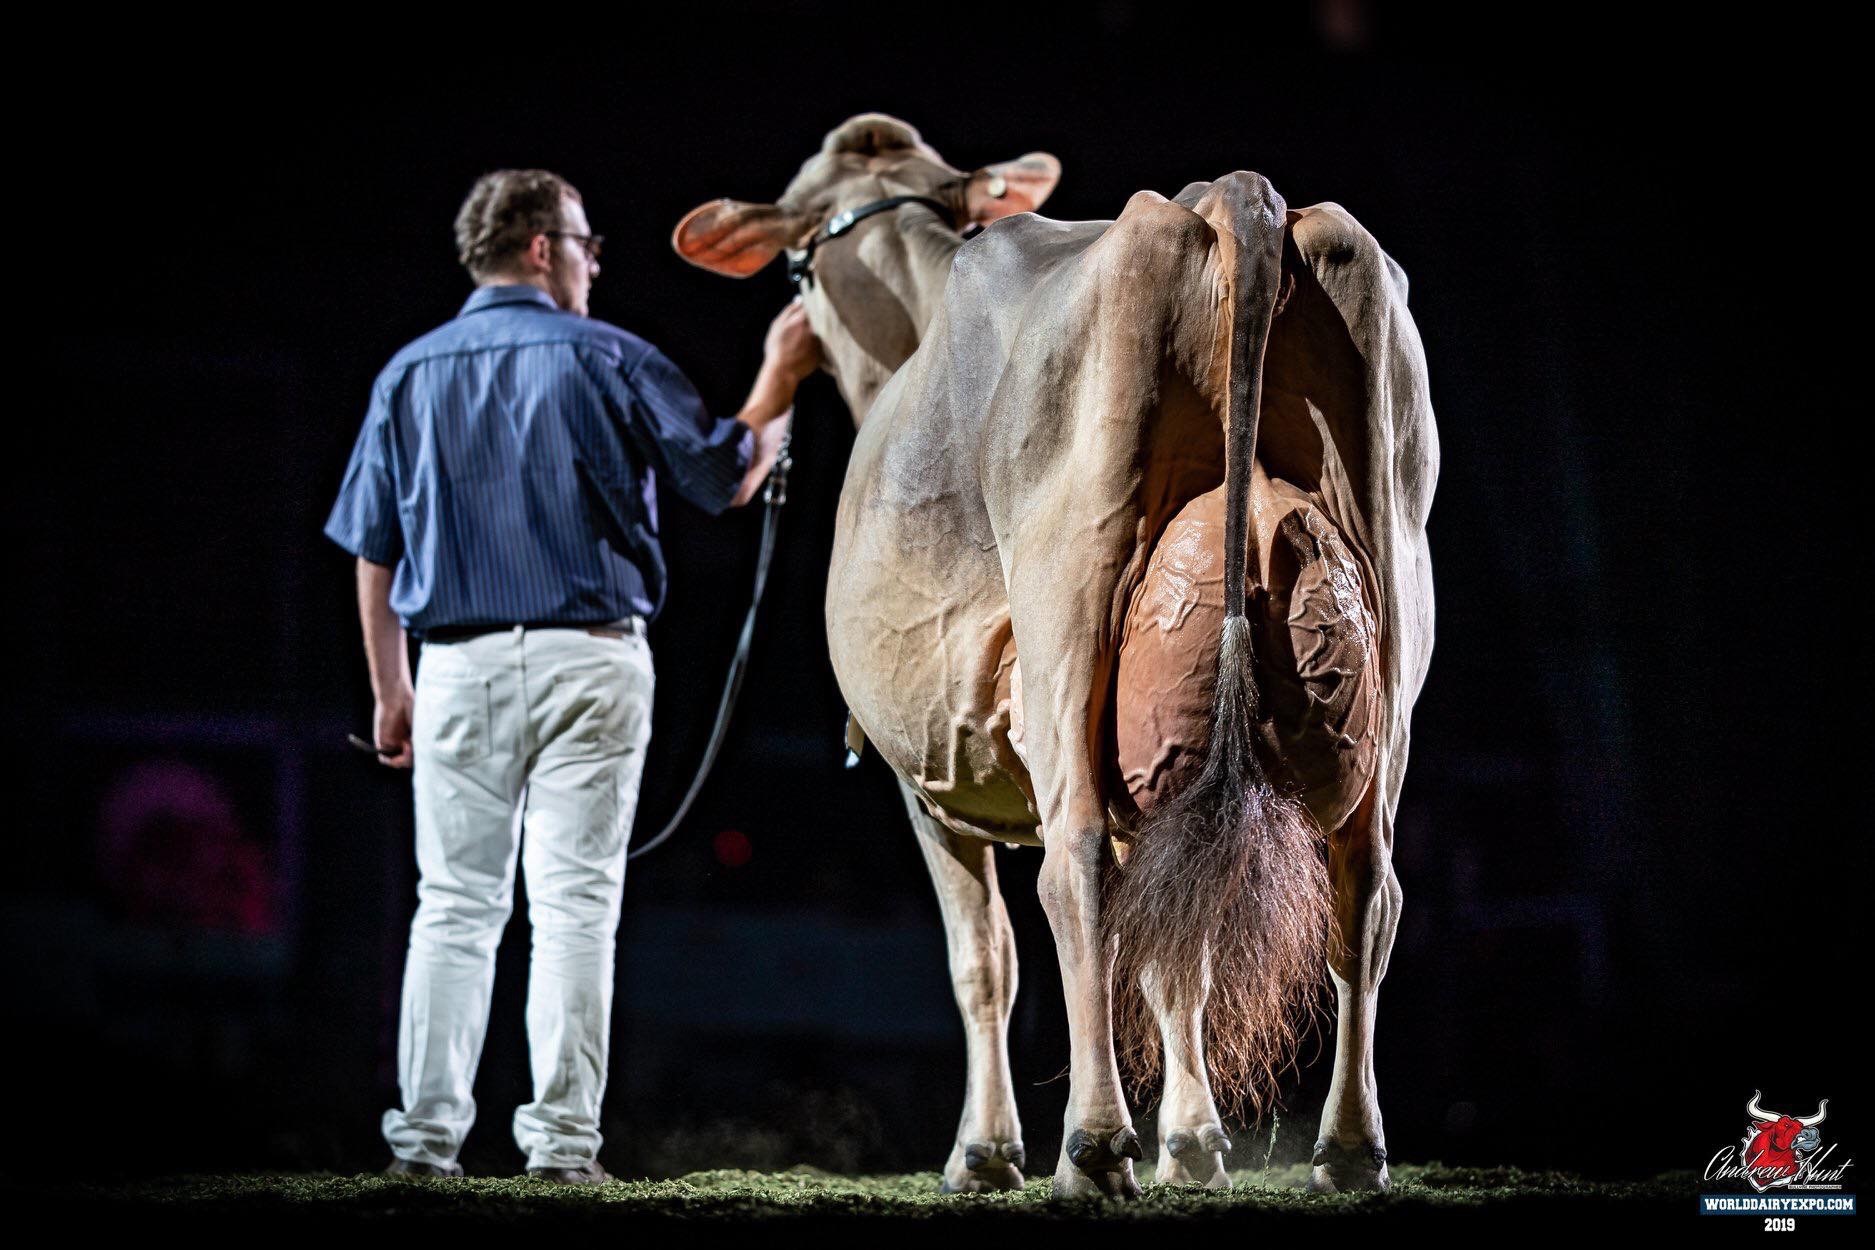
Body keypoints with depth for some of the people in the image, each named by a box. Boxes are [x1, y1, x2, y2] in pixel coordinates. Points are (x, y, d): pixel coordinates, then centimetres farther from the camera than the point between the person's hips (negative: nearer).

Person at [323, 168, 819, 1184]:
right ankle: (562, 1137, -3)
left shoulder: (411, 375, 9)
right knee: (575, 901, -1)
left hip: (460, 667, 3)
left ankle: (426, 1132, 3)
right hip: (588, 660, -3)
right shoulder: (607, 361, -1)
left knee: (455, 904, 7)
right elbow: (728, 480, 6)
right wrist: (779, 381, 20)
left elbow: (373, 553, 10)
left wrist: (389, 691, 18)